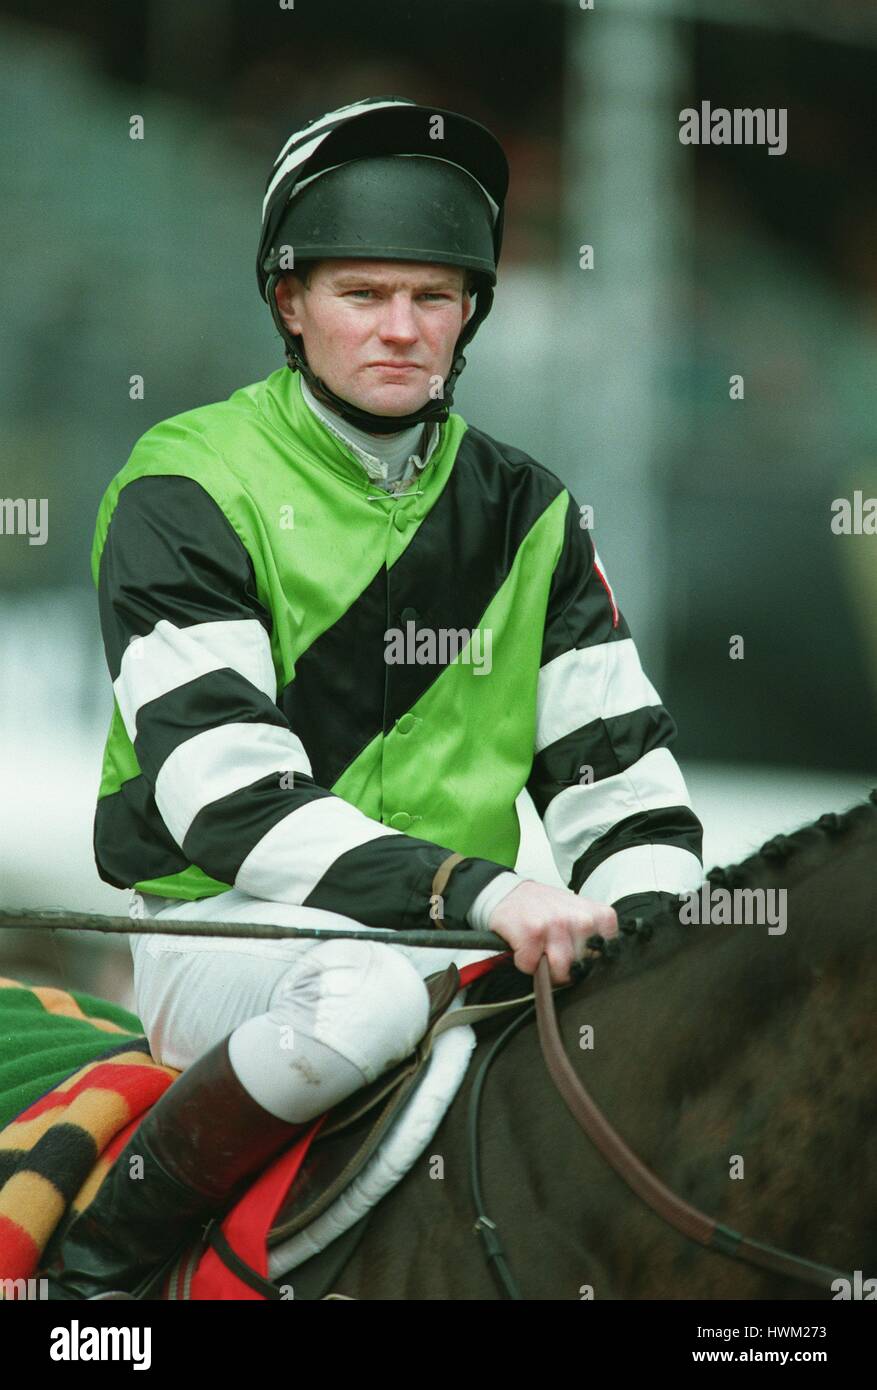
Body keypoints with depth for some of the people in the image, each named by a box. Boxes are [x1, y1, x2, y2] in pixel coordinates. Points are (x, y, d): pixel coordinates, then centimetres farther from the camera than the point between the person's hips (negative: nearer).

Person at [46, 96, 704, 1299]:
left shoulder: (524, 515, 12)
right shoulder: (189, 492, -6)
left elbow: (615, 762, 10)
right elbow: (224, 792, -19)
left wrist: (652, 921, -14)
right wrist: (473, 890, -31)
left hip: (460, 937, 5)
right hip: (226, 927, -5)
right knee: (360, 997, -39)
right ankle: (106, 1255, -18)